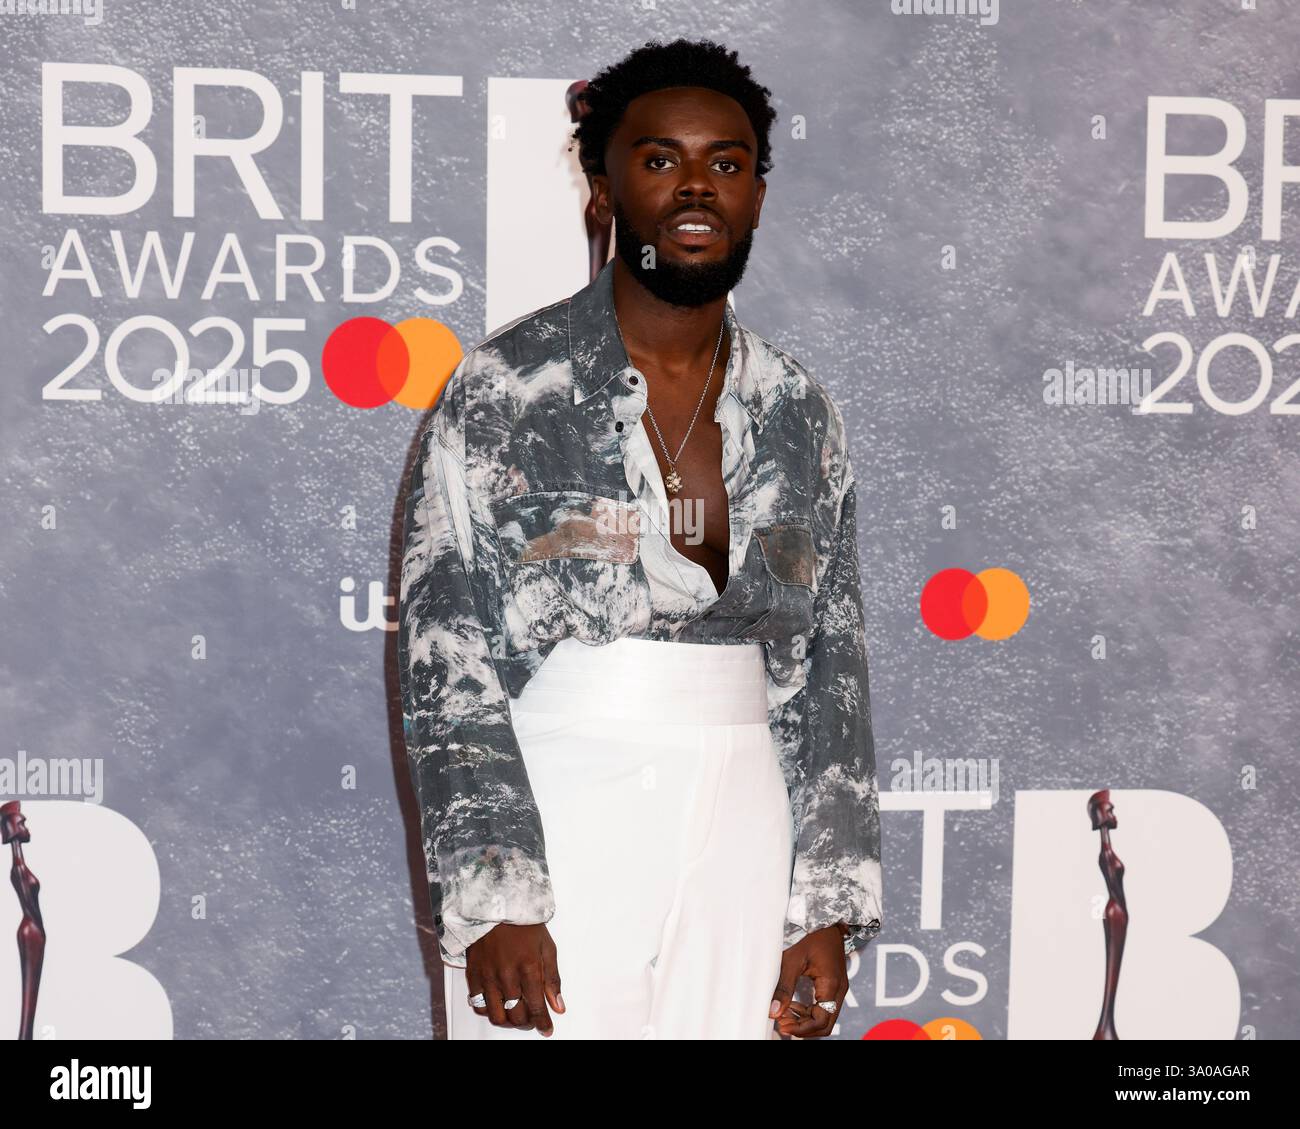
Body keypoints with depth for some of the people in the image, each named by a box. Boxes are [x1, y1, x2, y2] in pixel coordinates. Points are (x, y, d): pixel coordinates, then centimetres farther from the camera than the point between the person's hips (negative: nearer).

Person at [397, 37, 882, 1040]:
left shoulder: (798, 414, 8)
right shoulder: (501, 393, -3)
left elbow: (831, 673, 9)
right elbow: (446, 667, -7)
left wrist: (828, 911, 4)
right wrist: (496, 905, -14)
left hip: (738, 844, 3)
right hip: (556, 833, -3)